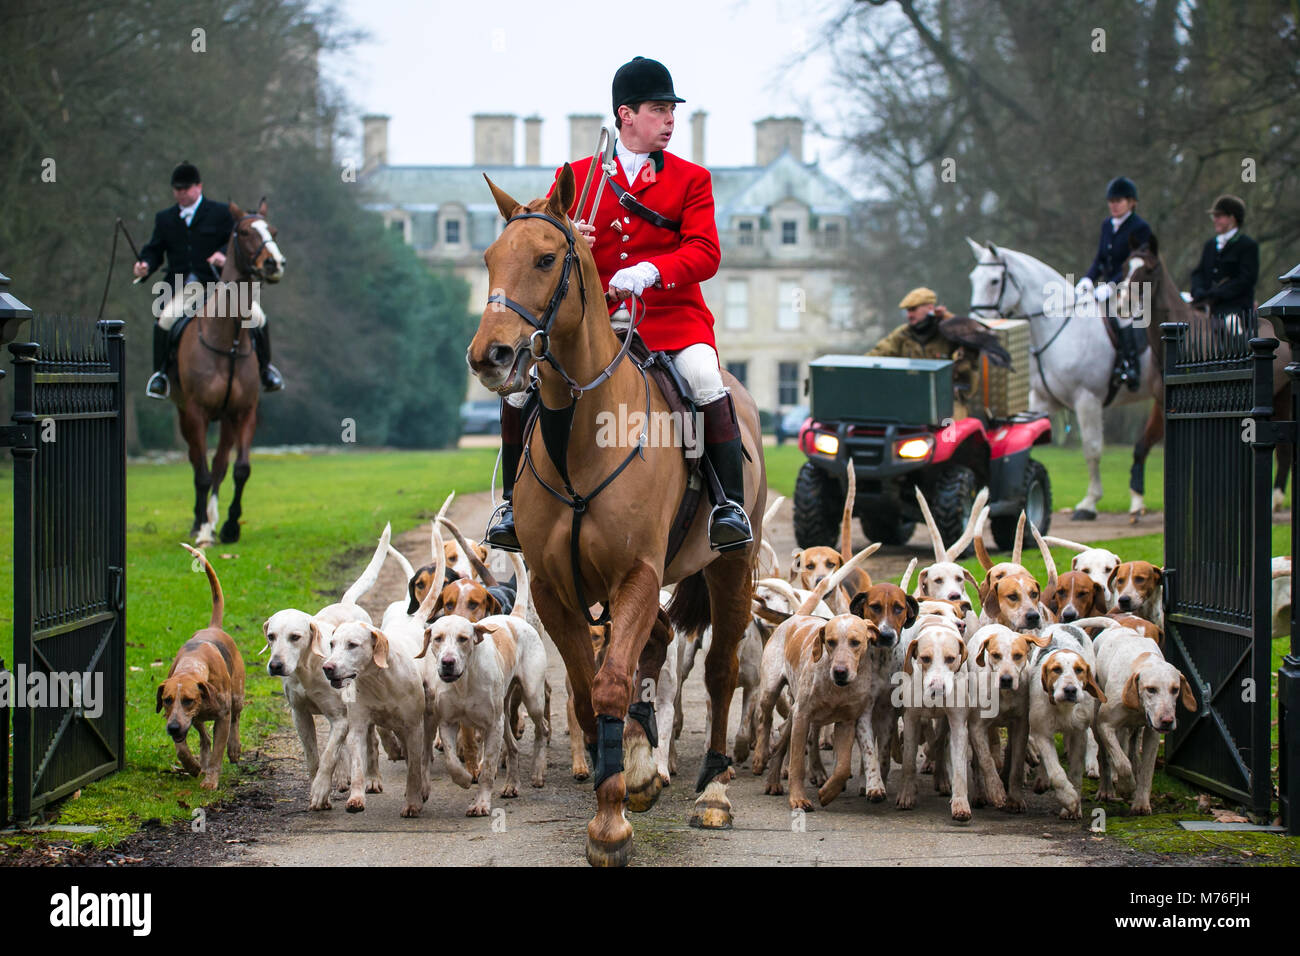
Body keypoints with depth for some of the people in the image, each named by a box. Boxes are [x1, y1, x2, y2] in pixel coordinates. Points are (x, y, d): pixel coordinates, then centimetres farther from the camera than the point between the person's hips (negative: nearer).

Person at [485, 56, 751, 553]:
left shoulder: (691, 179, 6)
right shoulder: (575, 178, 10)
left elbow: (705, 254, -7)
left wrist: (649, 271, -26)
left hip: (671, 315, -2)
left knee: (704, 376, -31)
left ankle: (731, 504, -23)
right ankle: (513, 500, 1)